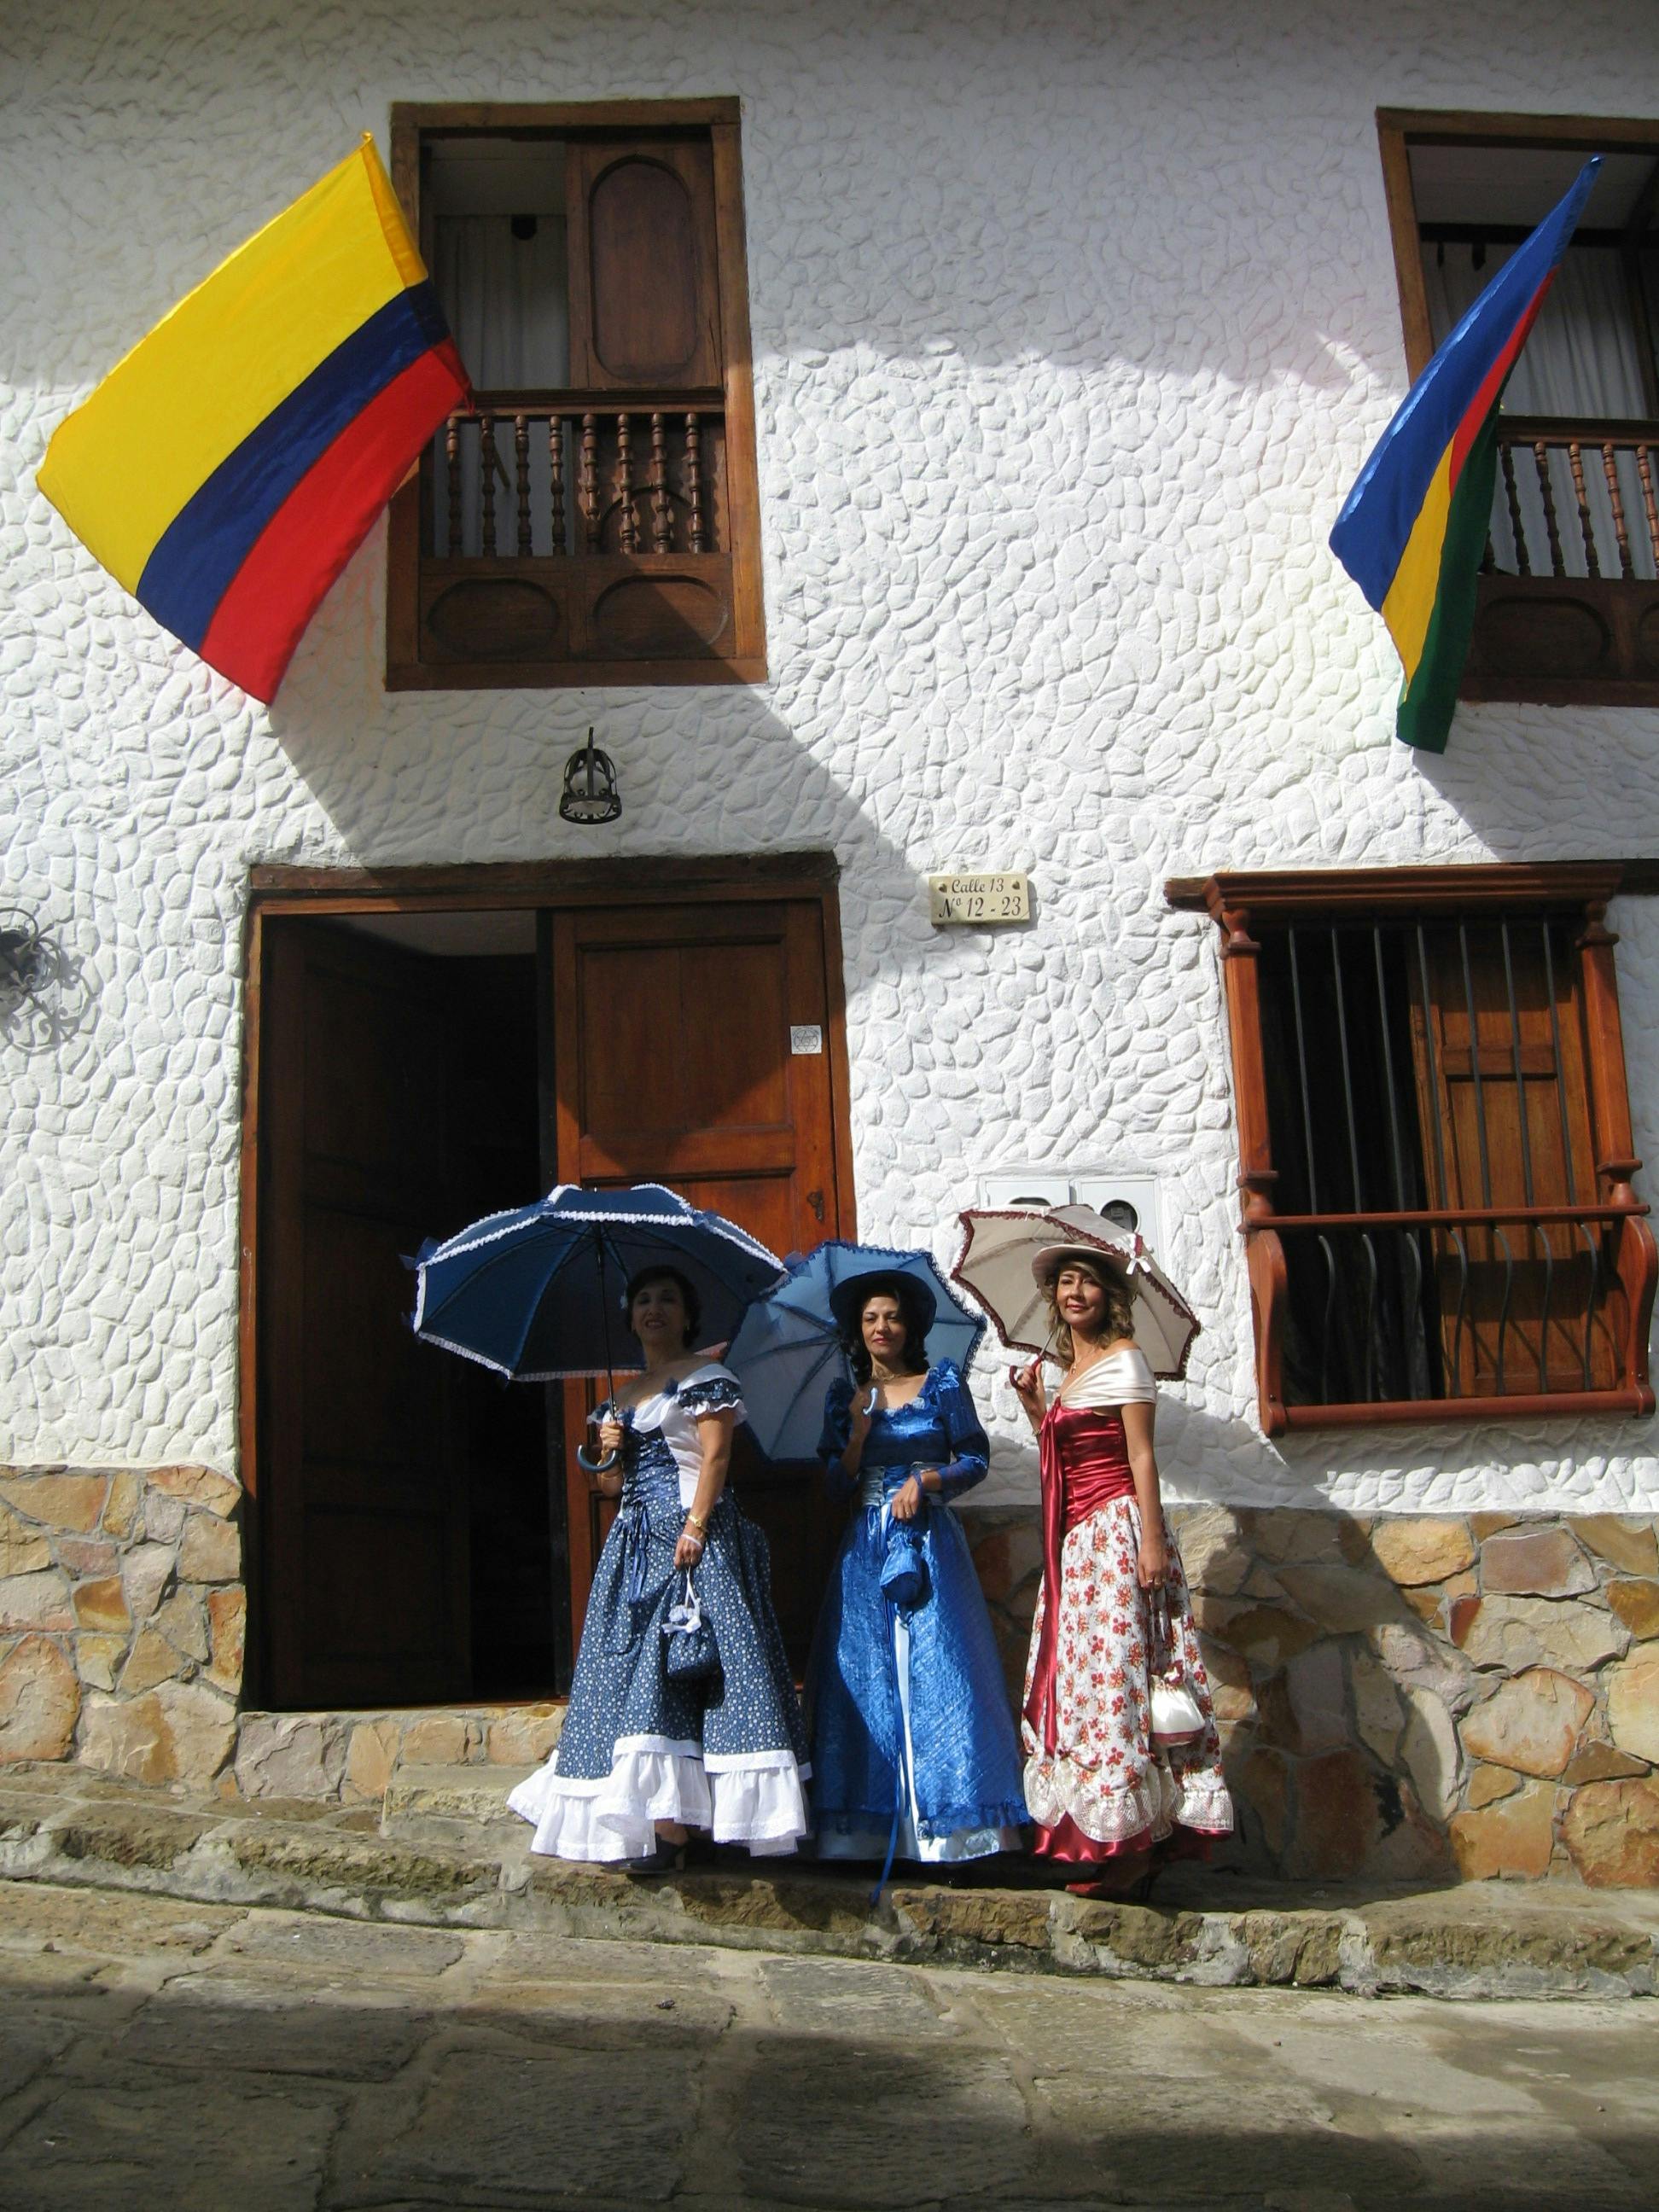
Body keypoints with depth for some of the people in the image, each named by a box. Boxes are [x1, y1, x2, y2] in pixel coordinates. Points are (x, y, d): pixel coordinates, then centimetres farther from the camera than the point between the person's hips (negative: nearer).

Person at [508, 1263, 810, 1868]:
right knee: (630, 1666, 1)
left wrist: (695, 1528, -20)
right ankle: (645, 1821, 3)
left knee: (674, 1665, -13)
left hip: (690, 1535, -7)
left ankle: (674, 1823, -15)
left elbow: (715, 1457, -9)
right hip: (633, 1543, 7)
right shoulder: (621, 1397, 21)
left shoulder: (706, 1377, 2)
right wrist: (607, 1453, 2)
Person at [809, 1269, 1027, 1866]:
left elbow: (975, 1459, 2)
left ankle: (950, 1822, -2)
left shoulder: (942, 1382, 4)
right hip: (865, 1548, 3)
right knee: (865, 1674, 0)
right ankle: (866, 1827, 3)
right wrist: (861, 1429, -7)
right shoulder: (845, 1396, 10)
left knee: (938, 1673, -6)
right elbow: (836, 1484, 6)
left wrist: (925, 1480, -13)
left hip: (928, 1542, -3)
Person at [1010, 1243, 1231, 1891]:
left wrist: (1151, 1541, -19)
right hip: (1076, 1541, 9)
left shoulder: (1123, 1359, -6)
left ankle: (1135, 1842, -4)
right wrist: (1034, 1406, 8)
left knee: (1115, 1676, -9)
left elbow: (1141, 1456, -13)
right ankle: (1107, 1837, 13)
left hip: (1117, 1532, -9)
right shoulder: (1070, 1369, 17)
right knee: (1081, 1679, 8)